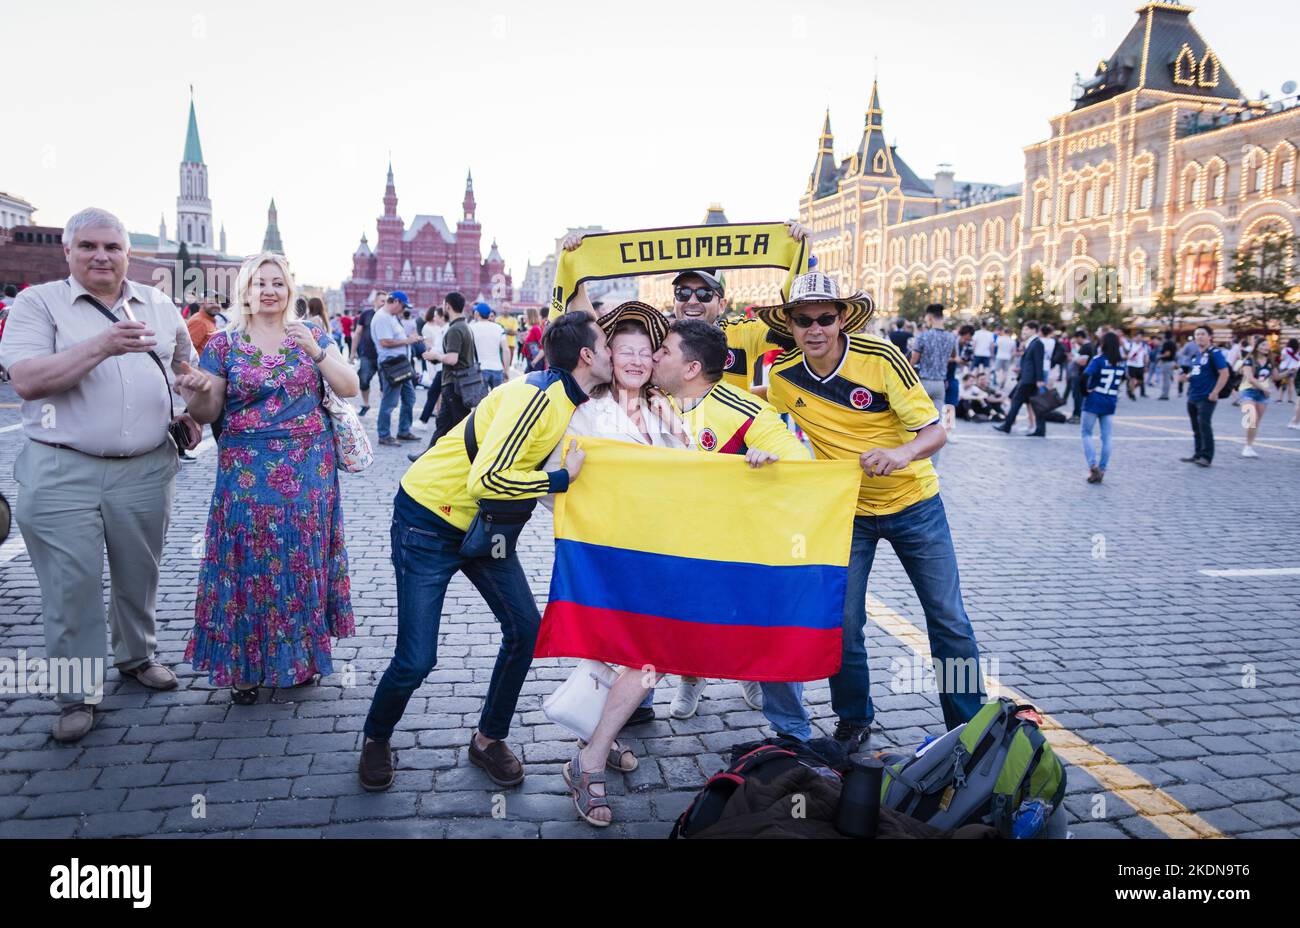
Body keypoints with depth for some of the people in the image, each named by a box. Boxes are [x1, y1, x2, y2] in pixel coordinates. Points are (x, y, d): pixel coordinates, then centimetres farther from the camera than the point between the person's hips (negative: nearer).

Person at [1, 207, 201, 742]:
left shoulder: (159, 306, 10)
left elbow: (187, 366, 26)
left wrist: (193, 413, 8)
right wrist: (101, 346, -25)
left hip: (146, 470, 3)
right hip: (62, 473, -3)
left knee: (139, 576, 16)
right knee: (72, 586, 2)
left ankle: (136, 656, 38)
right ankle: (78, 695, 17)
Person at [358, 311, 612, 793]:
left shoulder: (573, 401, 1)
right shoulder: (537, 396, -27)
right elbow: (486, 479, -34)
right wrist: (562, 478, -25)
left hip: (483, 525, 8)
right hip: (429, 521, -8)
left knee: (525, 628, 1)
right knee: (416, 659, -5)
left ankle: (489, 739, 21)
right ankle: (376, 739, 25)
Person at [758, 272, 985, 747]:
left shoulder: (880, 358, -21)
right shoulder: (784, 374, -10)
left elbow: (936, 431, -20)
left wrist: (902, 453, -41)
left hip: (913, 503, -2)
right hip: (845, 510, 2)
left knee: (949, 620, 4)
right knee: (842, 622, 1)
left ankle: (970, 724, 22)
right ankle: (853, 719, 24)